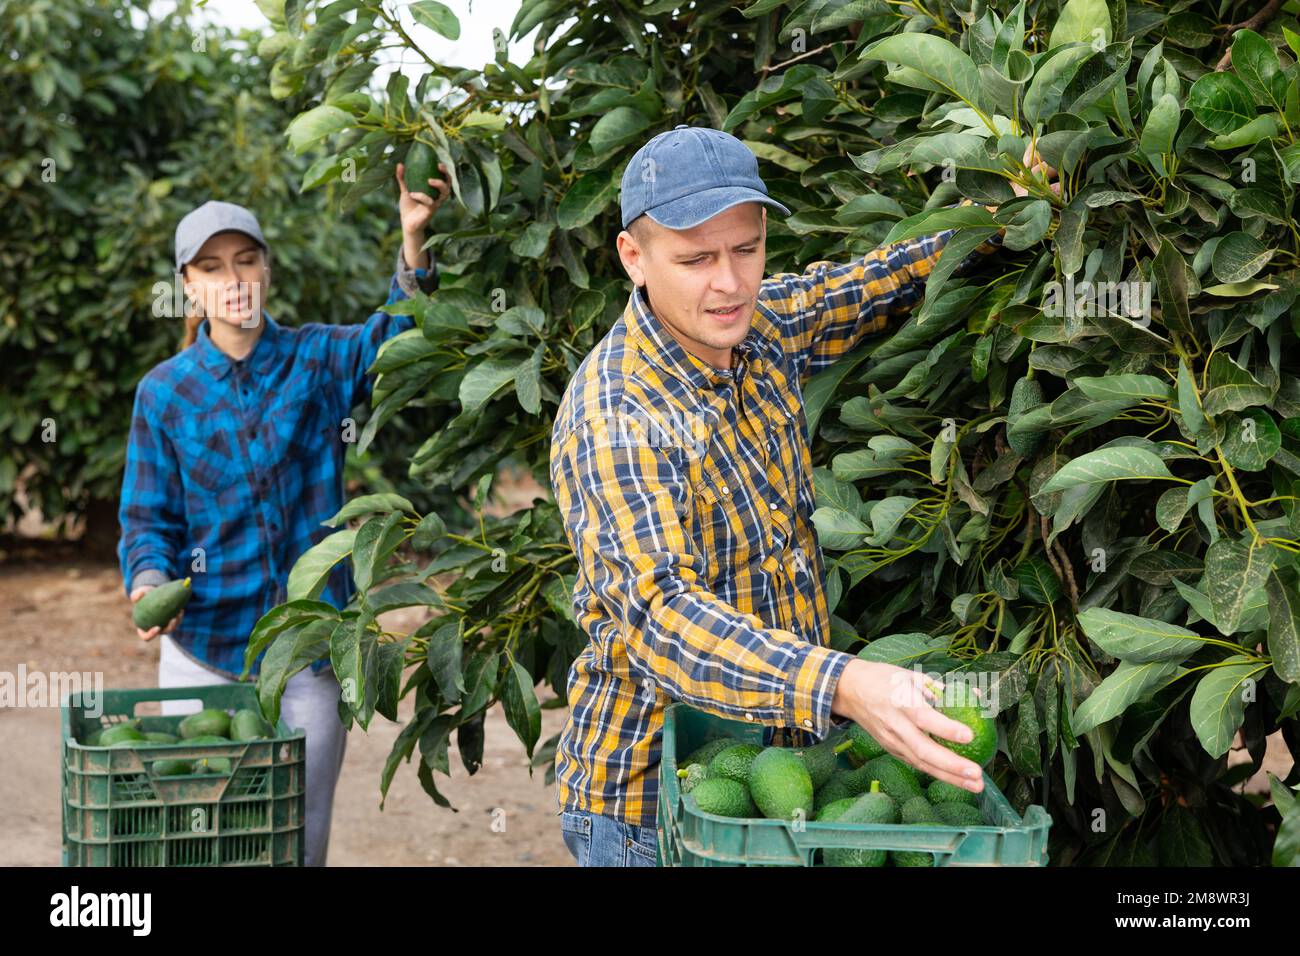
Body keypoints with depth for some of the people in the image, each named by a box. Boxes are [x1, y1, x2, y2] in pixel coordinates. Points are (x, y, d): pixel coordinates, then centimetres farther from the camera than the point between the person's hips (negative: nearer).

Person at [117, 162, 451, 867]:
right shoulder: (165, 391, 0)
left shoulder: (318, 359, 0)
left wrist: (414, 239, -31)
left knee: (302, 842, 8)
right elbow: (148, 518, 2)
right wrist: (149, 582, -18)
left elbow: (400, 333, -15)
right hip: (203, 649, 0)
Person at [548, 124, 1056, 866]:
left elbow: (876, 284, 17)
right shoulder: (613, 418, -25)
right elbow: (660, 615, -37)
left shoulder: (763, 327, -2)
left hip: (781, 758, 7)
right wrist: (844, 686, -50)